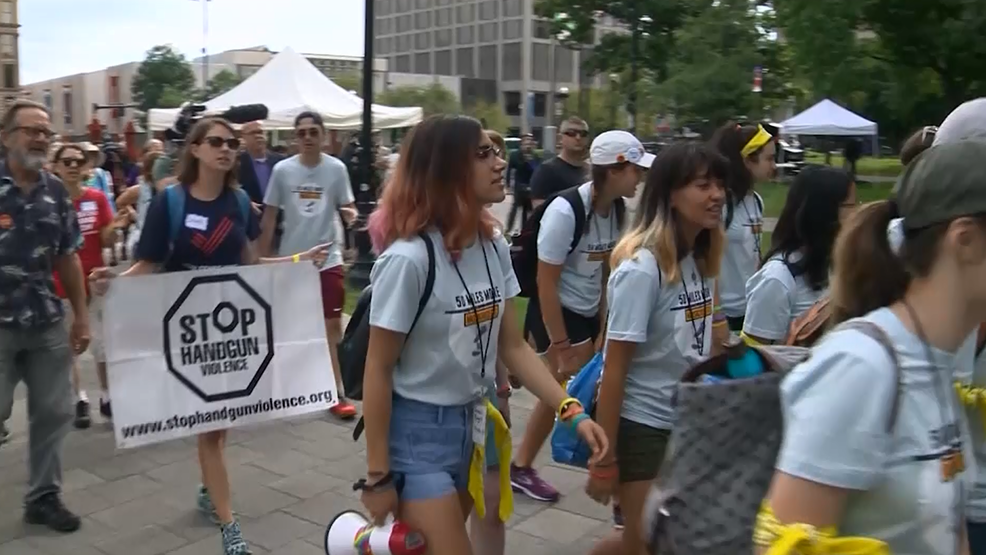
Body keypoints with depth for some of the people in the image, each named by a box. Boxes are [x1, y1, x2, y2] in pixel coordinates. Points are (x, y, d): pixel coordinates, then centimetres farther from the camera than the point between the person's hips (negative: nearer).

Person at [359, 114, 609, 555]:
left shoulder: (493, 245, -1)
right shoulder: (410, 258, -23)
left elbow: (512, 345, 4)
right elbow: (378, 369, -16)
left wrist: (571, 411, -8)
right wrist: (378, 475, -12)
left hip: (470, 424, 7)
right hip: (416, 434, -7)